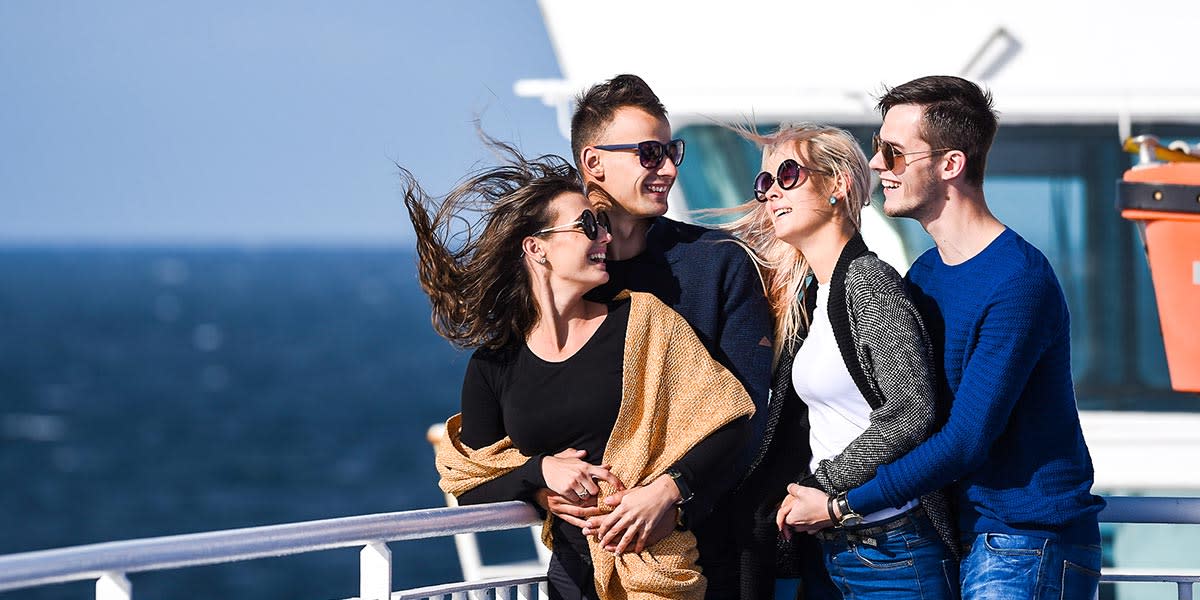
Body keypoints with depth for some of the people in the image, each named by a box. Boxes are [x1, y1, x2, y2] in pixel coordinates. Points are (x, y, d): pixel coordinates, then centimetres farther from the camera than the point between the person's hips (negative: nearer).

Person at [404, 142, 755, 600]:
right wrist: (541, 470, -14)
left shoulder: (641, 320, -3)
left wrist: (668, 487, -19)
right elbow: (471, 490, 4)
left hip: (657, 560, -2)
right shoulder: (493, 367, 2)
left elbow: (729, 417, -5)